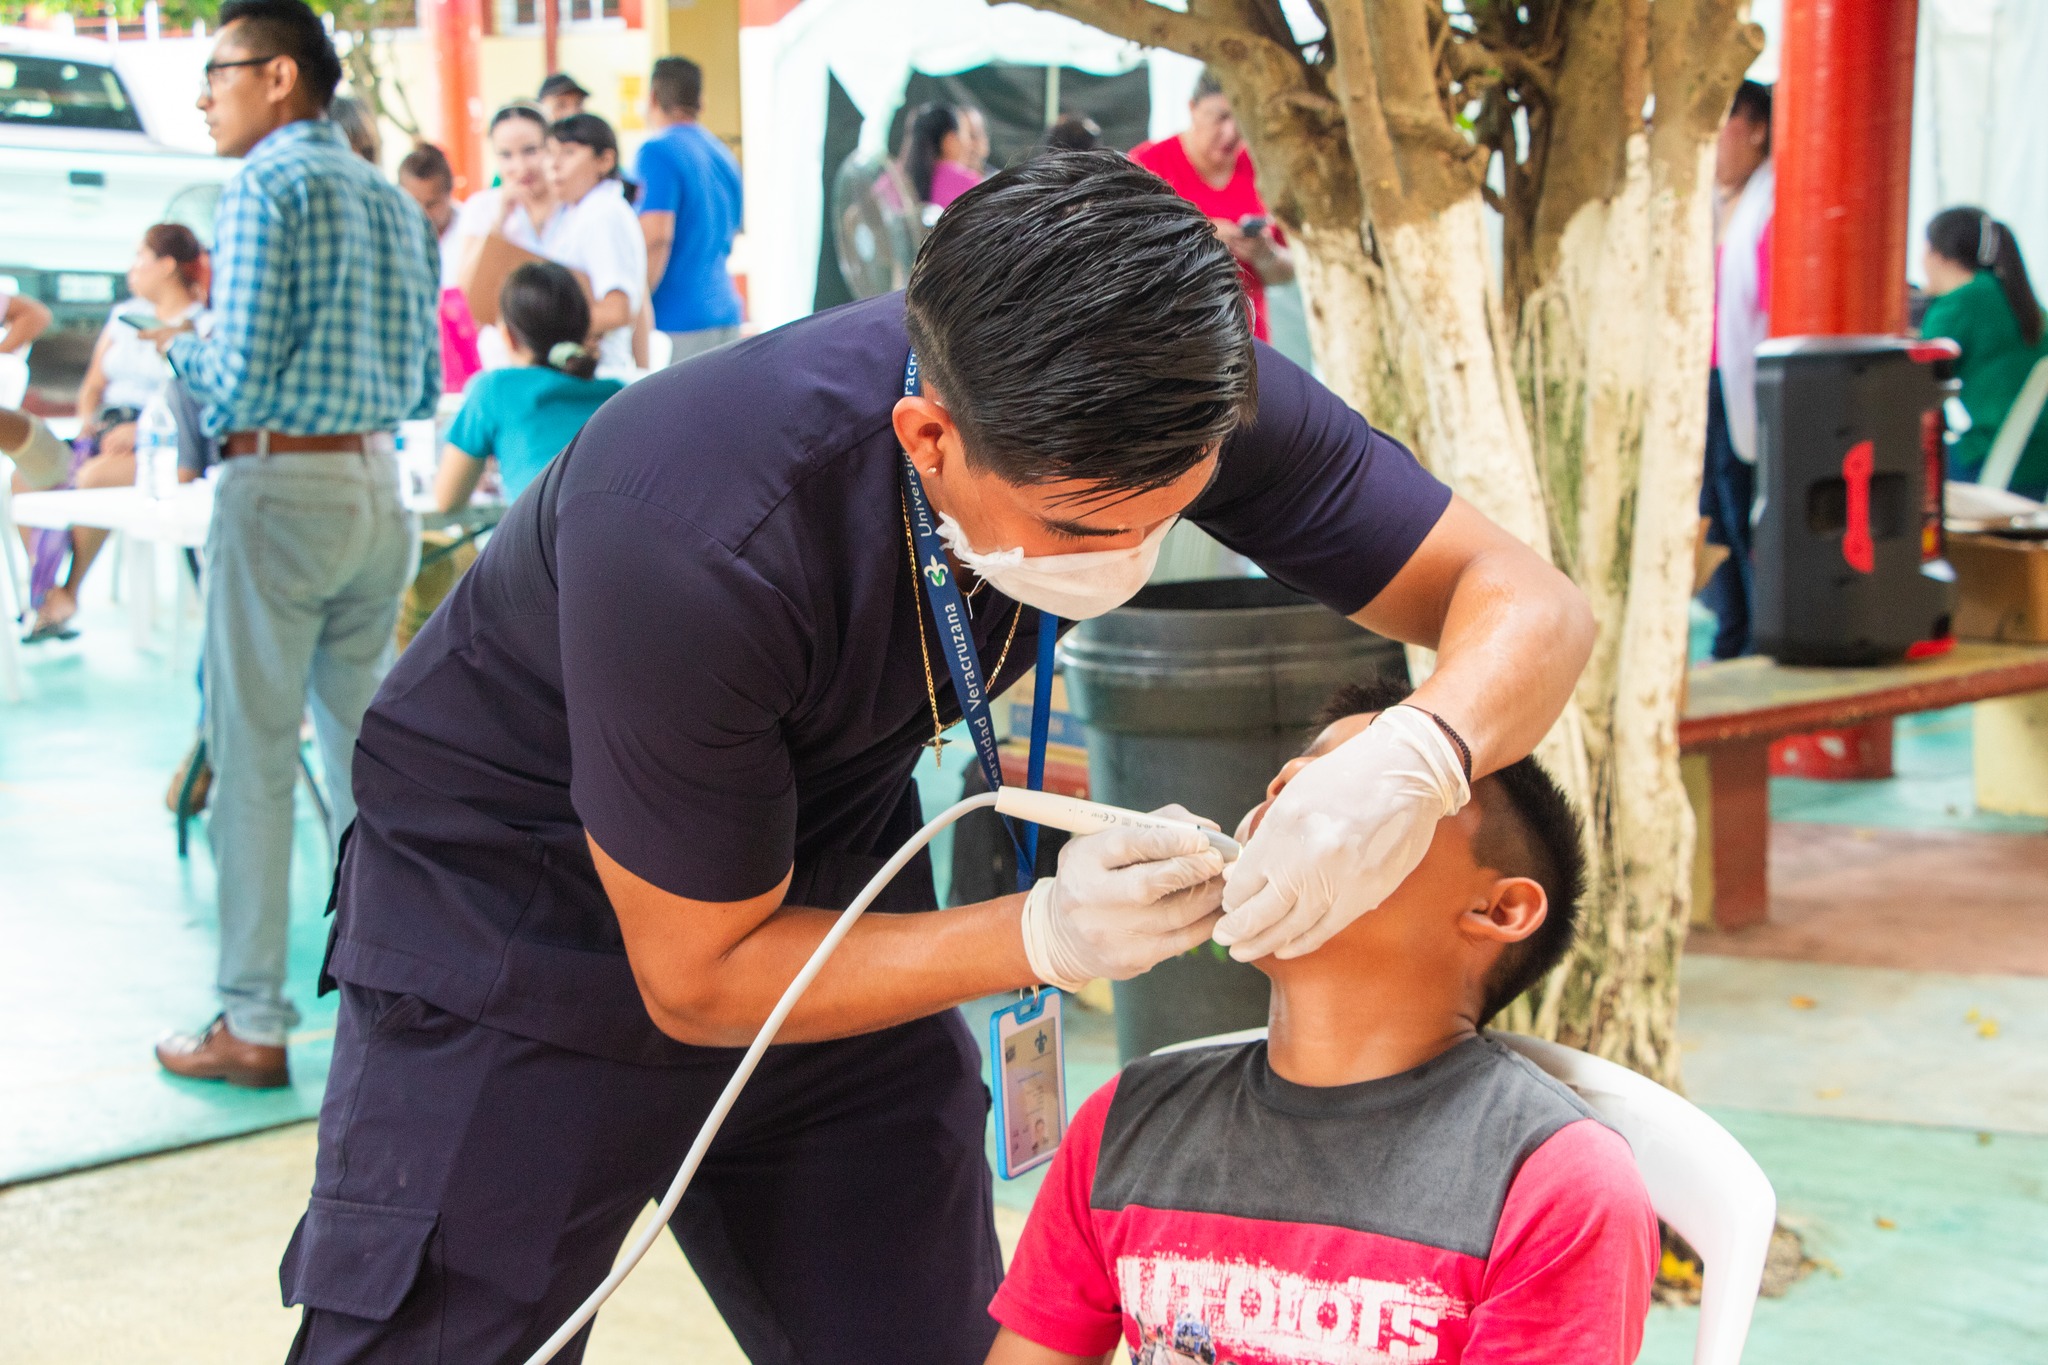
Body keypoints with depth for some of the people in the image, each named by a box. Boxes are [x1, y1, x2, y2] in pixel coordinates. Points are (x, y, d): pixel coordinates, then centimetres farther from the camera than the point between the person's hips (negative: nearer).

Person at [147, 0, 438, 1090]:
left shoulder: (265, 186, -10)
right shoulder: (390, 199, 13)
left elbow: (240, 380, -16)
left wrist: (178, 351, 3)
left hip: (278, 487, -7)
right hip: (376, 484, 7)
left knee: (253, 761, -1)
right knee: (365, 747, 14)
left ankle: (253, 1028, 3)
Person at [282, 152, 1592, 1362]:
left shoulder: (1177, 395, -23)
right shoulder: (692, 537, -37)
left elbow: (1531, 604, -17)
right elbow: (700, 982, -23)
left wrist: (1415, 760, -39)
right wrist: (1045, 935, -35)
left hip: (830, 892, 5)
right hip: (513, 905, -4)